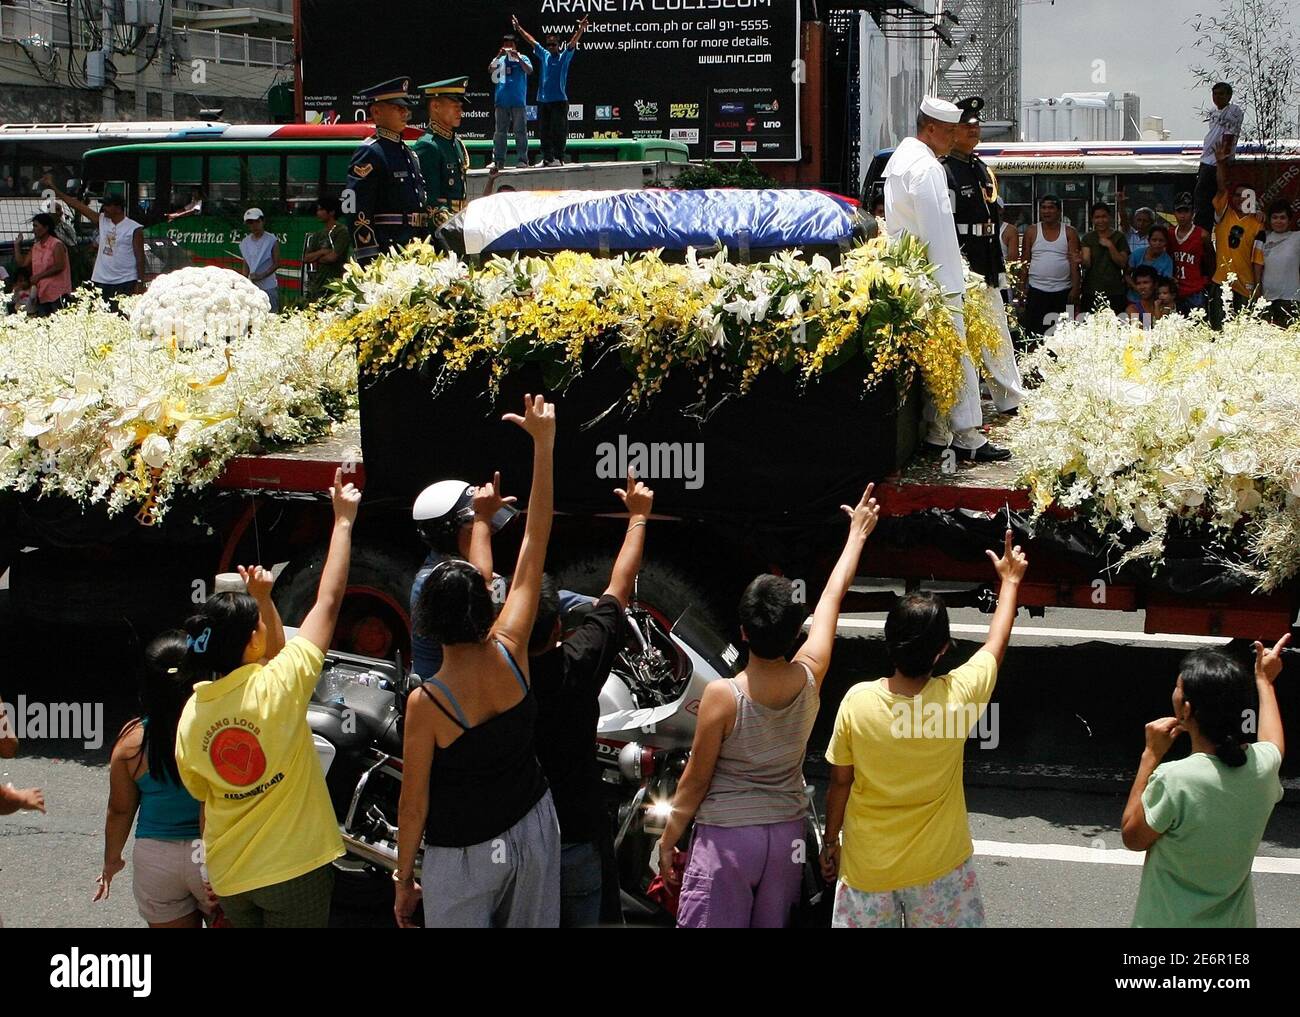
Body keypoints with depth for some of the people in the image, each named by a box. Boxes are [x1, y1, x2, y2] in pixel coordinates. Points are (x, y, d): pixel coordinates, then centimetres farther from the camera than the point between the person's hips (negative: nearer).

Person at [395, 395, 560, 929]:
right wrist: (544, 445, -4)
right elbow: (535, 543, -8)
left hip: (464, 856, -5)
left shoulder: (425, 703, -24)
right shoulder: (510, 653, -15)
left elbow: (414, 803, -15)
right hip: (534, 827, 5)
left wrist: (403, 881, 0)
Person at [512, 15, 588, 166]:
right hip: (543, 99, 4)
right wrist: (518, 28, 11)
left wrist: (581, 29, -23)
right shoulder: (543, 55, 13)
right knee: (544, 131, 5)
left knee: (559, 131, -5)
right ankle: (547, 158, 11)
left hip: (559, 99, -4)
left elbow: (573, 42, -9)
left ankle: (559, 158, -2)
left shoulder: (565, 56, 3)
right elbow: (531, 40, 14)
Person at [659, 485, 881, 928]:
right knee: (772, 925, 17)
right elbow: (833, 594, 5)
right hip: (786, 833, 5)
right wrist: (858, 532, 18)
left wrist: (668, 840, 2)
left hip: (726, 837, -5)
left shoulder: (722, 696, -21)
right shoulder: (809, 677, -9)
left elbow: (696, 779, -12)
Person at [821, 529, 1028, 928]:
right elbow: (996, 644, 1)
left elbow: (840, 782, -6)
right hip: (937, 866, 0)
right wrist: (1010, 581, 17)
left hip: (867, 865, 0)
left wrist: (830, 842, 10)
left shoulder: (857, 701, -19)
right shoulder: (957, 698, -20)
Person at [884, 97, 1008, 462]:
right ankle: (968, 438, -6)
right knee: (956, 356, -7)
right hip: (936, 280, -10)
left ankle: (936, 435, 12)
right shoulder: (927, 168, -15)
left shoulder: (899, 159, 17)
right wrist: (952, 284, -17)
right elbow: (937, 230, -19)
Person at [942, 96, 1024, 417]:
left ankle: (1011, 400, 17)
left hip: (987, 267, 8)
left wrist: (1000, 266, 18)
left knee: (997, 333, 11)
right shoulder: (944, 171, -9)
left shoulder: (983, 170, 17)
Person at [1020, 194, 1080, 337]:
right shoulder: (1032, 231, 6)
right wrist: (1022, 287, -1)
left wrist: (1075, 288, -8)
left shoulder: (1070, 232, 4)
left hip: (1063, 291, 0)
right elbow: (1024, 261, 7)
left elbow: (1074, 262, 0)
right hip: (1036, 290, 0)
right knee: (1034, 332, -1)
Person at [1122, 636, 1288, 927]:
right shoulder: (1263, 766, -13)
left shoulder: (1172, 780, -29)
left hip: (1169, 922, -5)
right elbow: (1274, 742, 12)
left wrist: (1151, 755, -11)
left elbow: (1132, 838, -11)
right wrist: (1264, 680, 26)